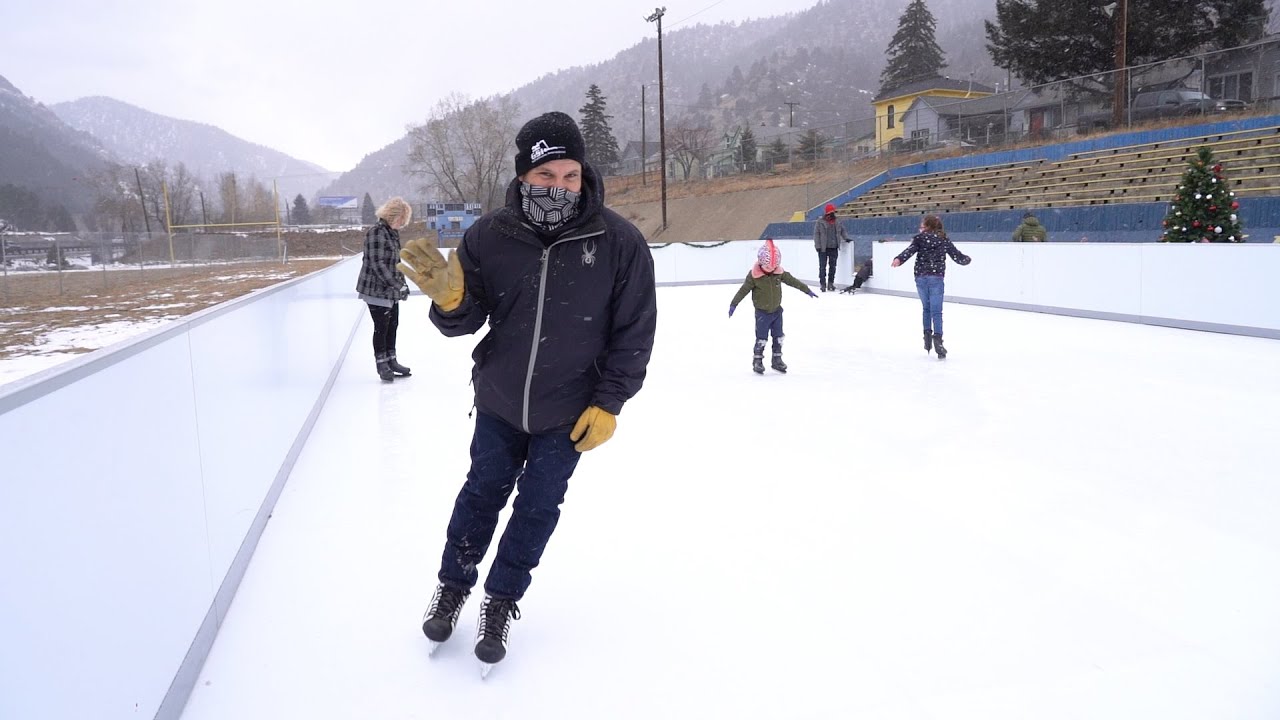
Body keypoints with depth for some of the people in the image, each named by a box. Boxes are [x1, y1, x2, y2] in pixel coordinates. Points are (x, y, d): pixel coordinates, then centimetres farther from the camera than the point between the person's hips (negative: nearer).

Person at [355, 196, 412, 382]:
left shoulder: (393, 233, 12)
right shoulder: (376, 232, -17)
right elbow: (377, 264, -22)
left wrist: (402, 284, 10)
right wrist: (398, 285, -21)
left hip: (391, 291, 8)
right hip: (377, 291, -8)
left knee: (392, 325, 15)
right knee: (381, 327, 1)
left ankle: (391, 361, 28)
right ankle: (382, 364, 13)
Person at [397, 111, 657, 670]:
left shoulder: (619, 242, -19)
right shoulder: (489, 236, -16)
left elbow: (635, 330, -9)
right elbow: (467, 320, -9)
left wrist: (608, 403, -9)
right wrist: (450, 298, -32)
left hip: (569, 411, -1)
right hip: (498, 399, 1)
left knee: (538, 504, 11)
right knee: (483, 490, 18)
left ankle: (502, 600, 34)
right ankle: (453, 583, 41)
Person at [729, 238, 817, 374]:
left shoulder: (780, 273, -5)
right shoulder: (754, 276, -18)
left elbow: (792, 281, 5)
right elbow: (743, 290, -14)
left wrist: (807, 290, 11)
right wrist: (733, 304, -16)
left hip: (777, 310, 5)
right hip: (762, 312, -5)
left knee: (778, 337, 11)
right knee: (762, 338, -3)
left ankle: (777, 360, 22)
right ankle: (757, 361, 10)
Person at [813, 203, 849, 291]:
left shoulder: (837, 224, 12)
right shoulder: (820, 223, -4)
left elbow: (843, 231, 24)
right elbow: (816, 234, -5)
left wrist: (846, 238, 7)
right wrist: (818, 246, -12)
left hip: (834, 248, 5)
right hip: (823, 249, -5)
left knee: (832, 266, 9)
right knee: (823, 266, -3)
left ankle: (830, 283, 18)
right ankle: (823, 284, 0)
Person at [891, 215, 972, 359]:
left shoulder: (919, 239, 3)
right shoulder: (944, 240, 9)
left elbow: (910, 250, -15)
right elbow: (957, 256, 14)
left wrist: (899, 259, -30)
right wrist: (967, 259, 35)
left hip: (920, 277, 1)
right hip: (936, 278, -1)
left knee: (927, 308, 19)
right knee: (936, 311, -6)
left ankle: (927, 334, 11)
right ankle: (937, 338, -21)